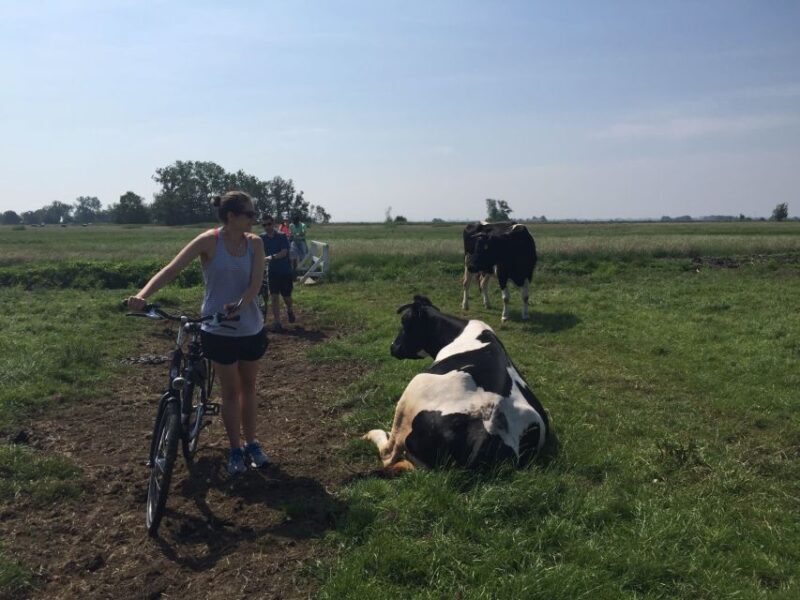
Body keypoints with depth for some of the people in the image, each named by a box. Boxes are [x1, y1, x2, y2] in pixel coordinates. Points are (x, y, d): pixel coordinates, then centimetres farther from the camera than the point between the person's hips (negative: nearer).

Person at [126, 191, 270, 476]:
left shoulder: (255, 243, -3)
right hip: (220, 330, -3)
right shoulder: (209, 241, -13)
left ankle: (252, 443, 32)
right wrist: (142, 295, -34)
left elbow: (256, 282, -11)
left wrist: (239, 305, -30)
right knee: (231, 391, 8)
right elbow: (172, 269, -20)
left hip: (251, 328, 3)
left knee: (248, 387, 16)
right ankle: (236, 450, 23)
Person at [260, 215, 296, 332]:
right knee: (274, 297, -4)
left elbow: (284, 253, -21)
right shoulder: (262, 238, 0)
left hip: (285, 271, -2)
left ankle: (289, 310, 39)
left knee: (286, 296, 6)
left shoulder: (282, 237, -10)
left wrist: (271, 257, -35)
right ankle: (277, 322, 2)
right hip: (273, 272, 2)